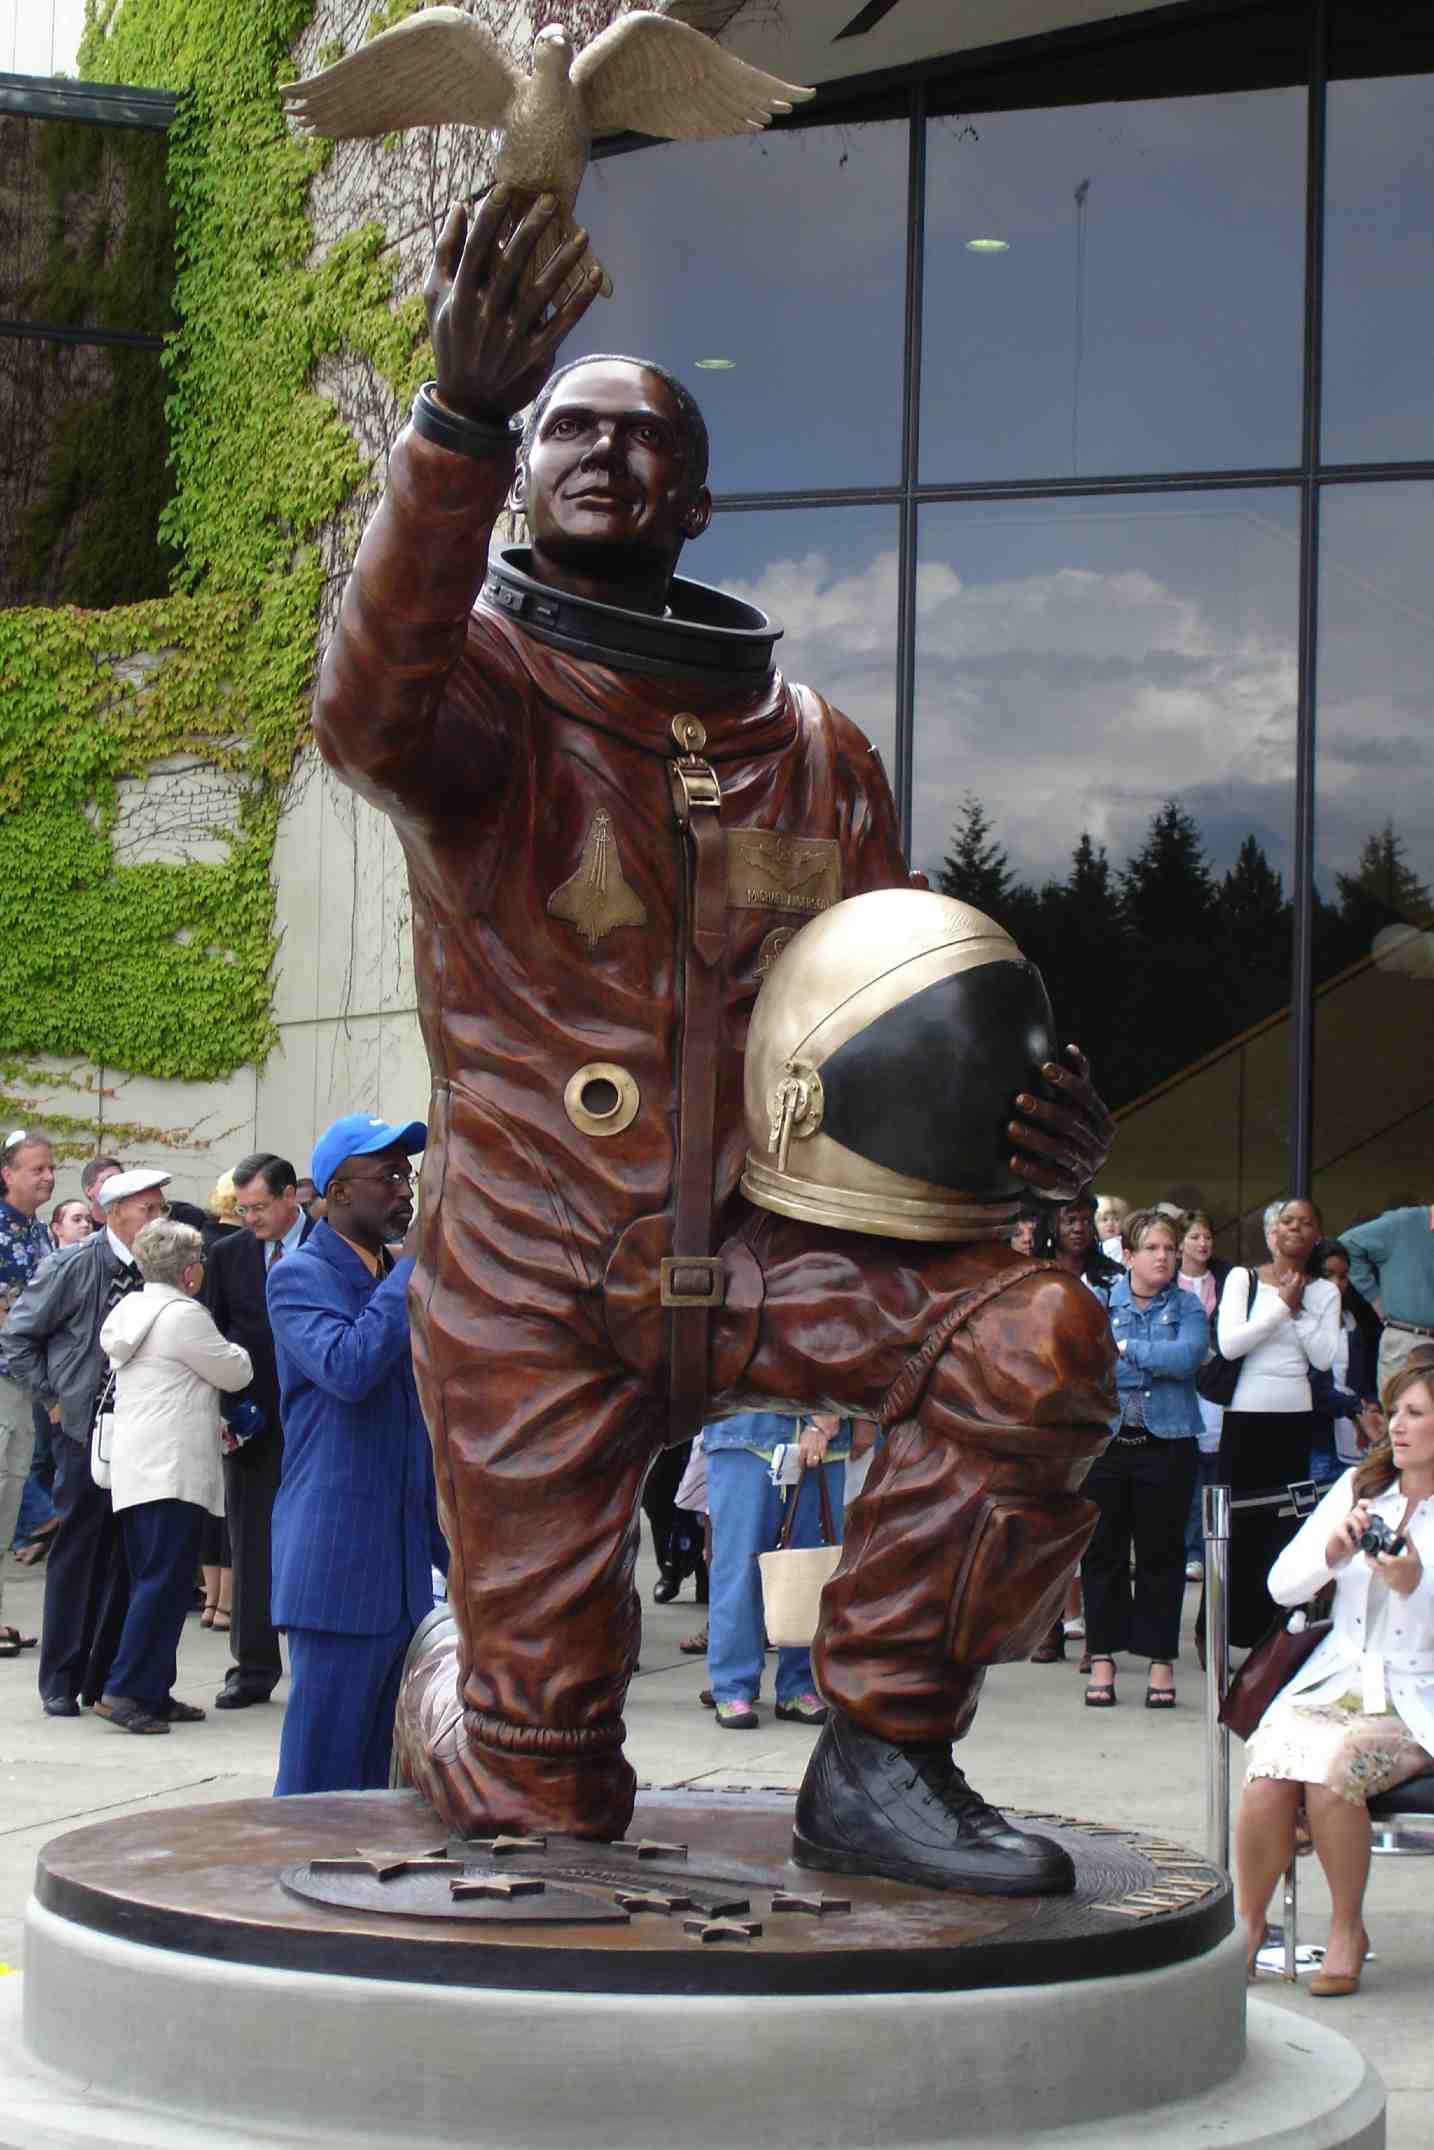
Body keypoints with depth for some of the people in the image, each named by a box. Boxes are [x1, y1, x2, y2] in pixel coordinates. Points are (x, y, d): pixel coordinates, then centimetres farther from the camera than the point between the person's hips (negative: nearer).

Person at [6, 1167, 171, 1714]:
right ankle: (60, 1683, 11)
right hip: (86, 1428, -4)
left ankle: (106, 1679, 15)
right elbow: (19, 1335, -2)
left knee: (123, 1556, 6)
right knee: (76, 1555, 2)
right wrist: (52, 1397, -4)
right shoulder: (75, 1265, -9)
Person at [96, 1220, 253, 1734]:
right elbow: (235, 1373, -6)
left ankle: (151, 1693, 14)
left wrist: (209, 1421, 25)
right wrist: (235, 1352, 17)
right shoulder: (183, 1316, -13)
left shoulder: (130, 1311, 15)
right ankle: (126, 1690, -13)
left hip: (135, 1471, 9)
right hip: (174, 1470, -9)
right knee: (164, 1582, -9)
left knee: (151, 1582, 12)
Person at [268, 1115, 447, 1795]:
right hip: (335, 1566, -7)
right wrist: (418, 1267, -18)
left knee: (378, 1776, 10)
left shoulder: (400, 1281, 17)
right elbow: (348, 1366, -26)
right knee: (322, 1775, -5)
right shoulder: (299, 1275, -6)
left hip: (404, 1572, 7)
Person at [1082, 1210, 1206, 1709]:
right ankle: (1103, 1656, 13)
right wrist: (1156, 1363, -12)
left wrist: (1126, 1348, -12)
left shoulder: (1187, 1307, 6)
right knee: (1103, 1552, 4)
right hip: (1104, 1440, 0)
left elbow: (1188, 1355, -13)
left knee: (1161, 1553, 4)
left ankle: (1161, 1659, 12)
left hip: (1166, 1443, 0)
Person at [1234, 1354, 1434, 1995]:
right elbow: (1281, 1586, 7)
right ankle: (1247, 1923, -5)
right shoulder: (1359, 1486, 12)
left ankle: (1347, 1930, -10)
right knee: (1268, 1775, -25)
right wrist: (1332, 1550, -10)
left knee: (1331, 1771, -31)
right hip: (1335, 1678, 3)